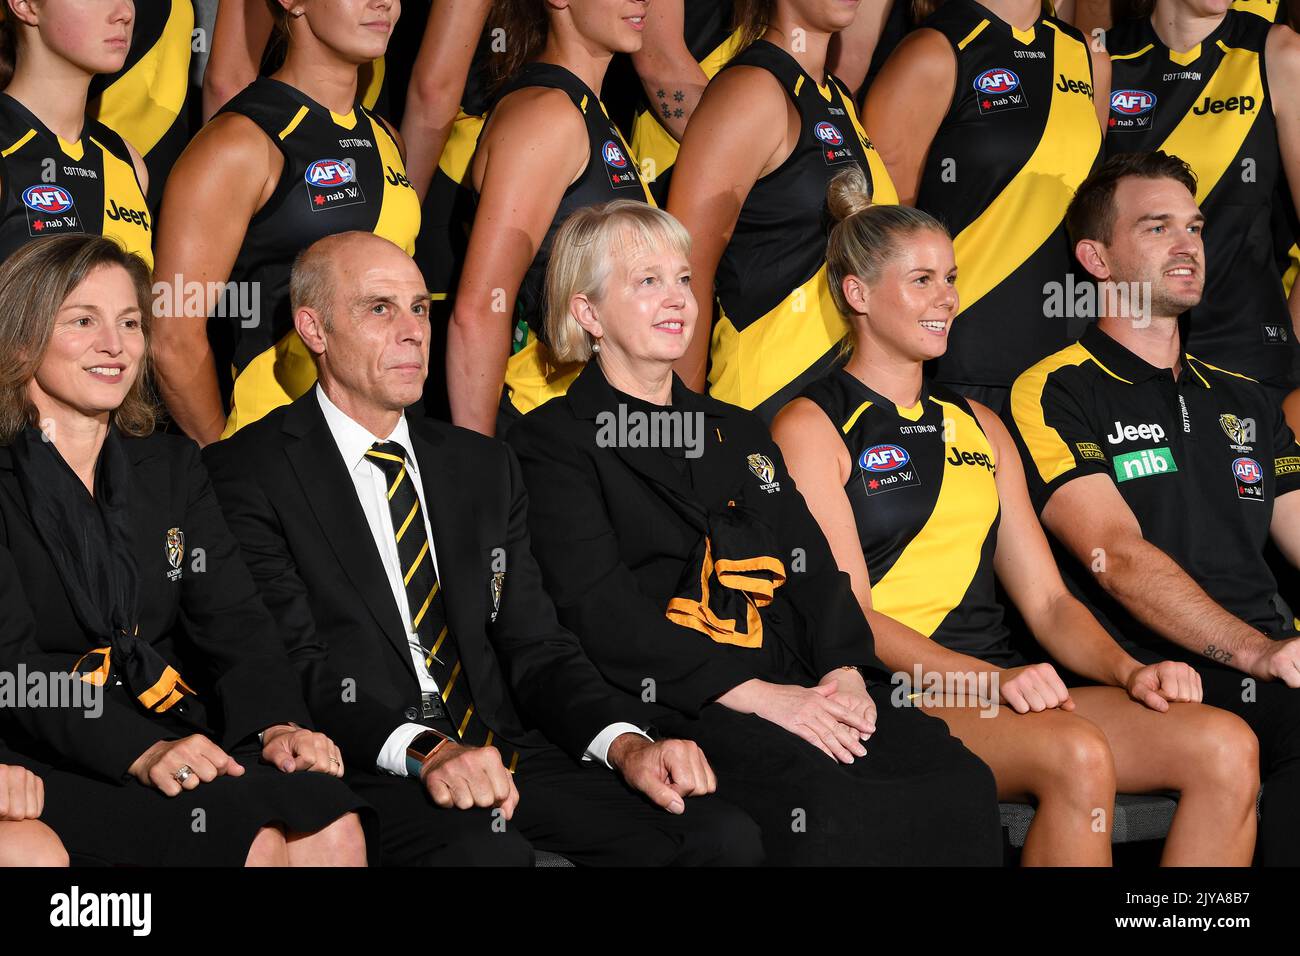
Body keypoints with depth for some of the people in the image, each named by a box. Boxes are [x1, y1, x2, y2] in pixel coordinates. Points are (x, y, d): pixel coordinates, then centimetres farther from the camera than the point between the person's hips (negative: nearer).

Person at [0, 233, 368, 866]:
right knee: (255, 842, -29)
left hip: (185, 738, 6)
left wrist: (276, 722, -13)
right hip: (57, 765, -6)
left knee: (332, 828, -23)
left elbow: (231, 618, 8)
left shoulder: (172, 468, 19)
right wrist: (140, 751, -26)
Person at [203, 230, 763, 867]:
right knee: (488, 853, -39)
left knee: (723, 834, -17)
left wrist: (626, 743, -6)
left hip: (500, 751, 6)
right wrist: (425, 751, -26)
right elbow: (296, 665, -10)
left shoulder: (484, 467, 20)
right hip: (365, 777, -6)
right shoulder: (248, 473, 0)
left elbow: (535, 644, 14)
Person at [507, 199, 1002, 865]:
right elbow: (600, 608, -7)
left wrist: (844, 670, -4)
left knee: (958, 784, -24)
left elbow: (814, 567, 19)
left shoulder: (739, 432, 28)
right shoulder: (553, 442, 7)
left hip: (798, 692, 6)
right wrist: (753, 693, -16)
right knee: (835, 806, -35)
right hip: (670, 706, -6)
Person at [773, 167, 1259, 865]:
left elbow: (1047, 599, 17)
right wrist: (985, 677, -22)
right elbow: (849, 616, -8)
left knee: (1226, 748, -19)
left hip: (1006, 686, 7)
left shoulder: (978, 426, 24)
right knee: (1077, 757, -36)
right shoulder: (811, 427, 3)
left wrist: (1129, 671, -4)